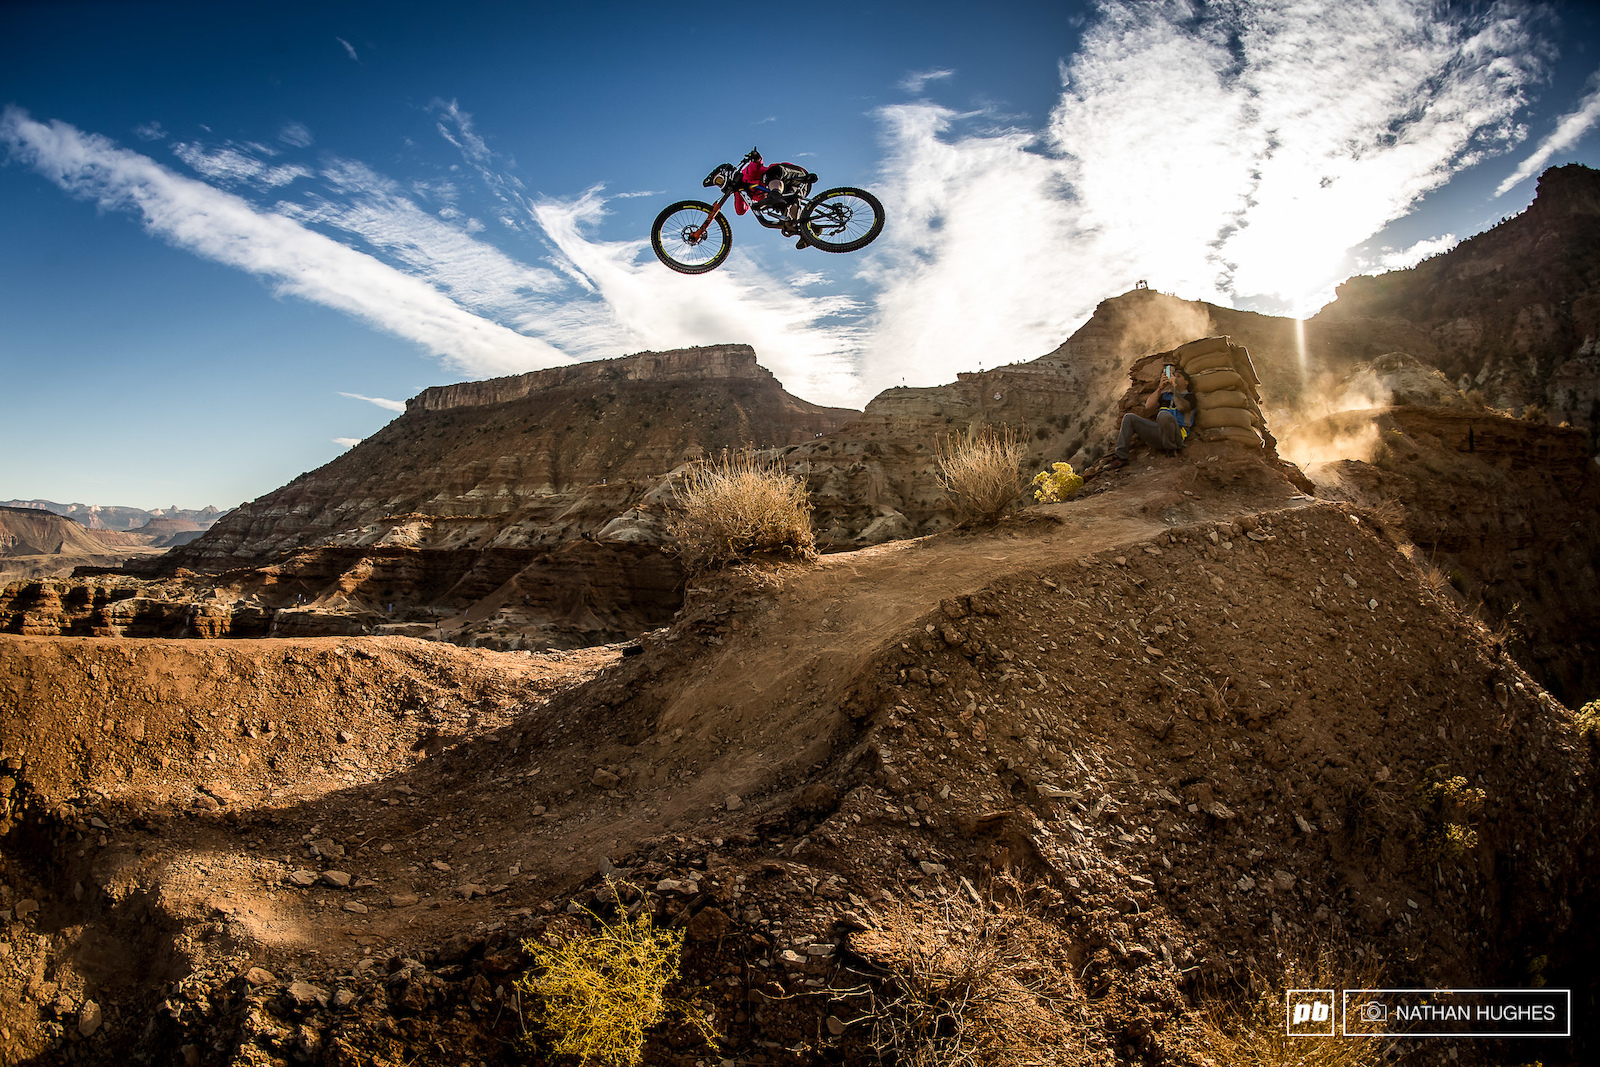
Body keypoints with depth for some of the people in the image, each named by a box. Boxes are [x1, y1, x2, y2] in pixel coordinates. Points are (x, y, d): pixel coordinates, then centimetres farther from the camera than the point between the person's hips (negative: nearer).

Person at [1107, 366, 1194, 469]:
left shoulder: (1189, 396, 10)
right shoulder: (1165, 395, 28)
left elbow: (1181, 407, -15)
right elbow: (1148, 406, 11)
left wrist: (1176, 387, -5)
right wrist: (1160, 388, 7)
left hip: (1176, 436, -6)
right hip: (1158, 433, 6)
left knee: (1164, 415, -38)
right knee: (1129, 418, -3)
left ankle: (1170, 447, -17)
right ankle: (1120, 456, -13)